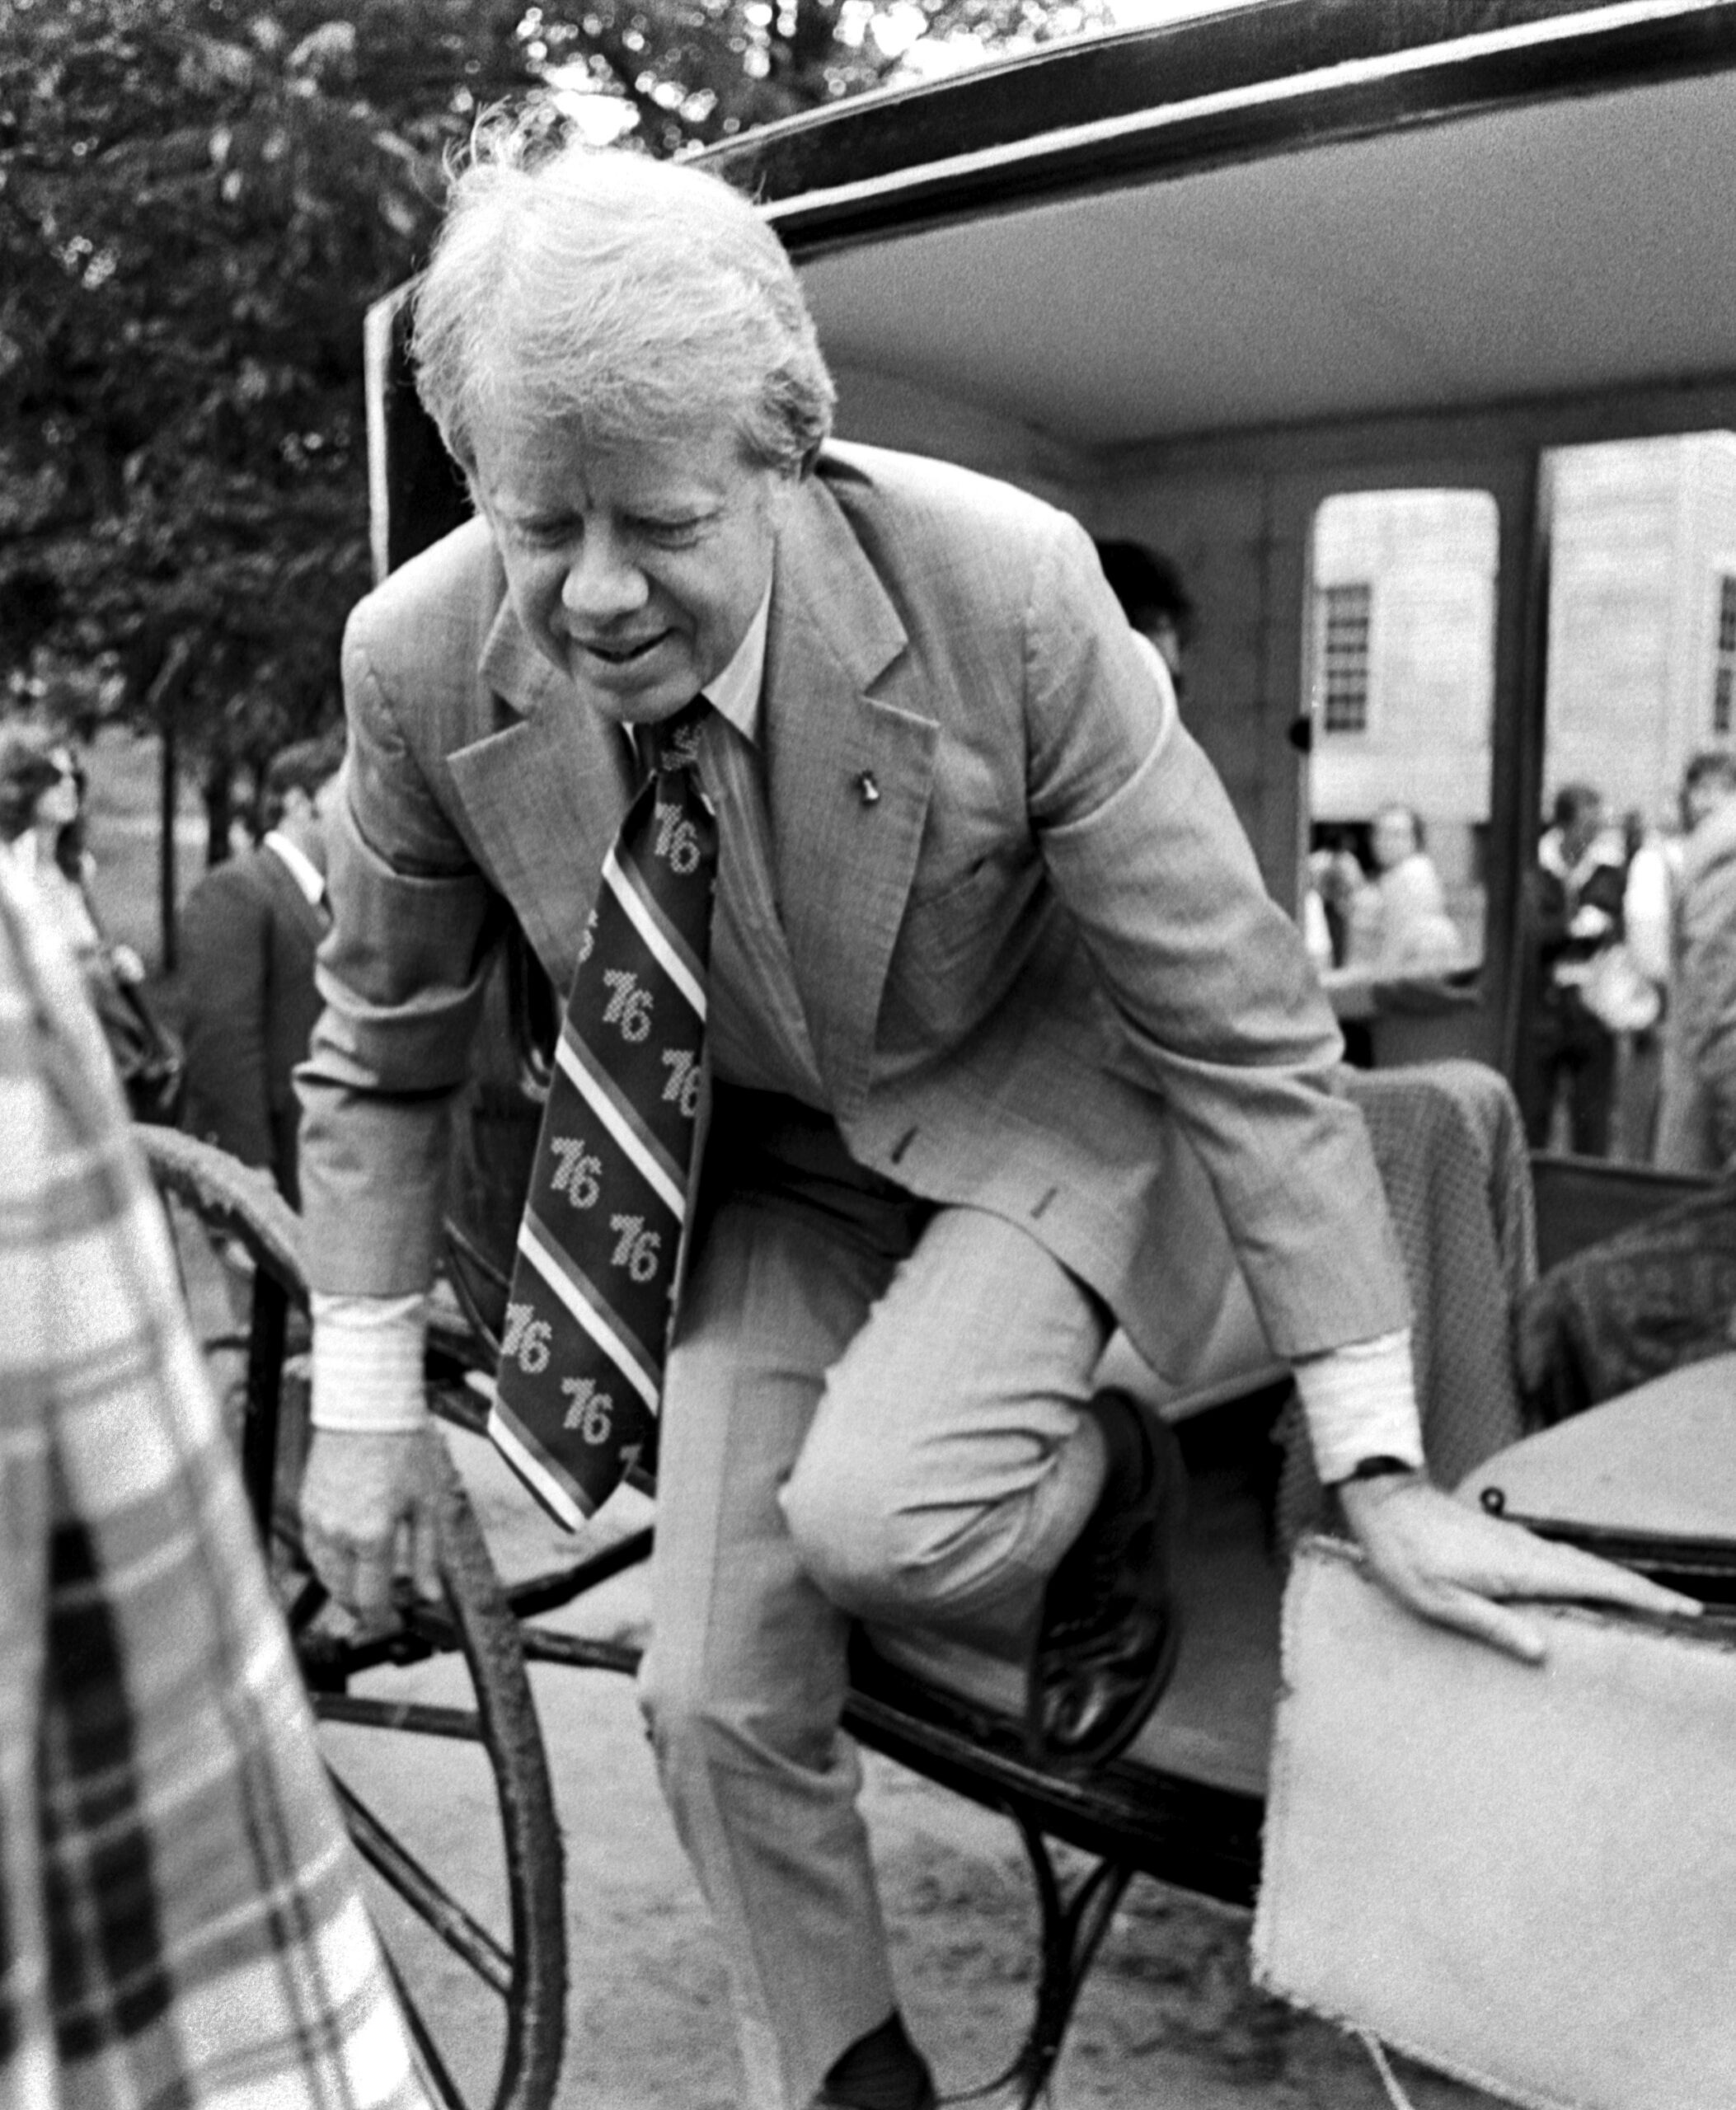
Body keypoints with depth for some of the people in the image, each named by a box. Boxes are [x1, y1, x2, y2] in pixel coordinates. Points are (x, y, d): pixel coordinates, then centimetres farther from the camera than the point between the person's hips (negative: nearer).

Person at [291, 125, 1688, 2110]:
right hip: (761, 1148, 3)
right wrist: (363, 1406, -3)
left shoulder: (1006, 592, -30)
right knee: (716, 1700, 0)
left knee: (871, 1510, -30)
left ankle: (1105, 1480, 7)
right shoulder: (421, 659, -20)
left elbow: (1247, 1032, -22)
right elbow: (379, 1052, -2)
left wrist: (1382, 1474, -20)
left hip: (1031, 1107, -3)